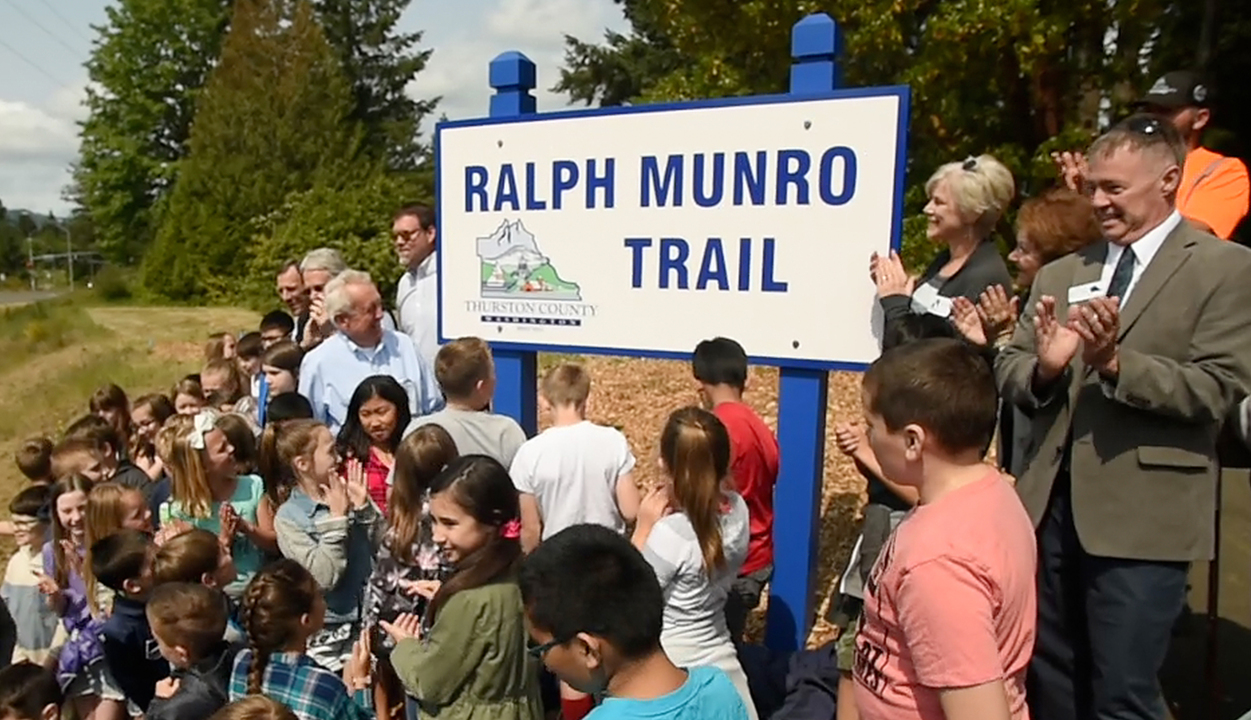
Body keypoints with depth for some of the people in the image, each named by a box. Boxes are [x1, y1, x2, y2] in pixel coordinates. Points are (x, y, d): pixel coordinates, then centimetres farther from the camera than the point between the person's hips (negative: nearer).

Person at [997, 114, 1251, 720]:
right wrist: (1043, 367, -15)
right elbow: (1008, 371, 6)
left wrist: (1115, 361, -24)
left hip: (1141, 516, -4)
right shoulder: (1061, 274, 11)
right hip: (1050, 505, 5)